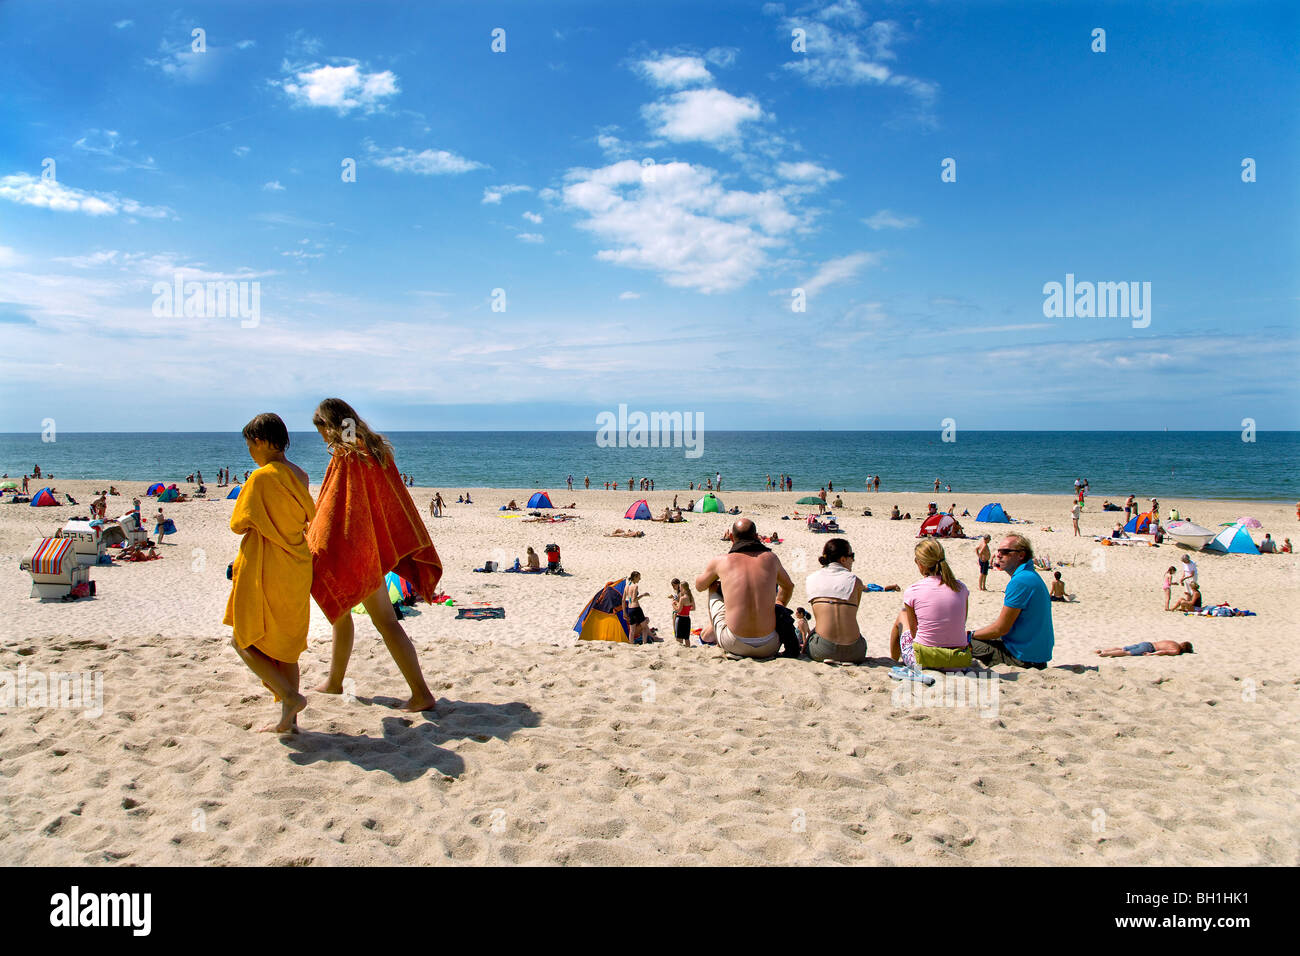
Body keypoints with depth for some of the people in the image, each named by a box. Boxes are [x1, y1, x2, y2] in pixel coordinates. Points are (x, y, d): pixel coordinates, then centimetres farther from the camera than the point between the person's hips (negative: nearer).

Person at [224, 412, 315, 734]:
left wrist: (244, 520, 8)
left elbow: (238, 524, -12)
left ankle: (290, 696, -4)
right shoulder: (299, 476, 7)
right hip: (296, 571, 8)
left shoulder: (262, 477, -16)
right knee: (285, 645, 15)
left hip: (266, 571, -8)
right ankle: (289, 719, 17)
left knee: (243, 641, 8)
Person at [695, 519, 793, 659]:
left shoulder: (721, 561, 2)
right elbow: (789, 586, 28)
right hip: (769, 648, 1)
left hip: (734, 646, -1)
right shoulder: (770, 558, 7)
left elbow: (699, 586, 24)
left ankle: (712, 634, 48)